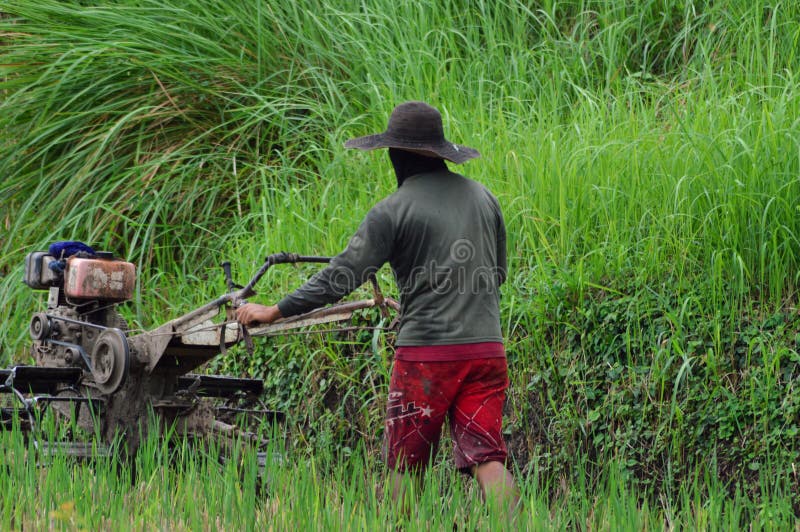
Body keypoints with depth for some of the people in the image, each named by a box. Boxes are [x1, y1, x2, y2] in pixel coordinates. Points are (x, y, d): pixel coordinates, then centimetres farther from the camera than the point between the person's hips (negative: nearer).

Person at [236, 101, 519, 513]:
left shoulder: (394, 210, -7)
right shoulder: (483, 197, 10)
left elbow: (341, 277, -8)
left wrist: (275, 311, 0)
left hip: (426, 354, -4)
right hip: (486, 350, 4)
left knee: (404, 464, 9)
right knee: (486, 459, -1)